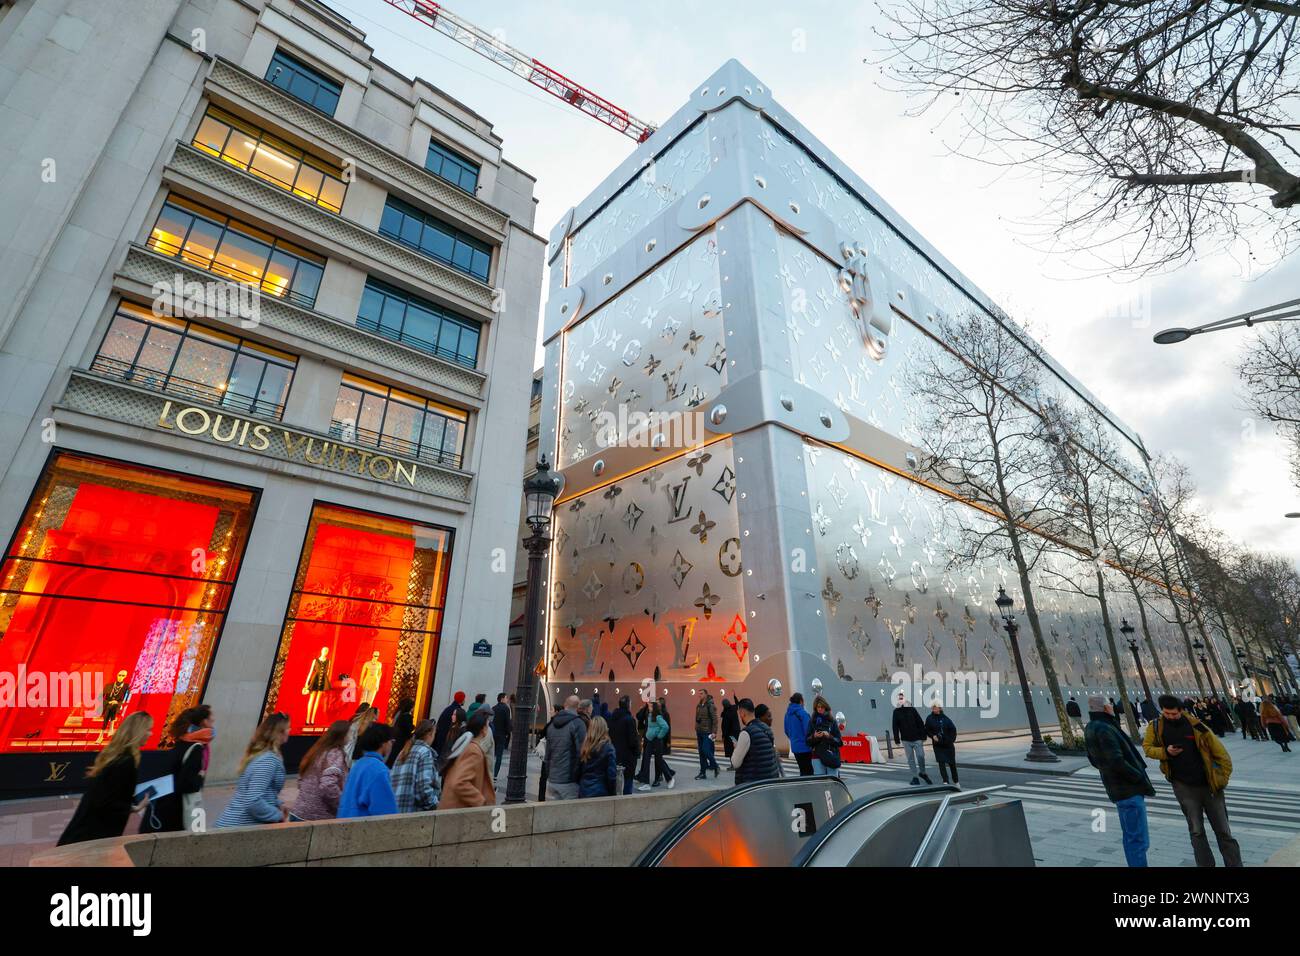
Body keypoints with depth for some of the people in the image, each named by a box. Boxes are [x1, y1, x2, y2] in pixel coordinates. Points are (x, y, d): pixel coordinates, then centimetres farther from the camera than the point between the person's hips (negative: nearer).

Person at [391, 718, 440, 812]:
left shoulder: (403, 752, 13)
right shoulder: (425, 752, -9)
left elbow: (392, 782, 12)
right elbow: (424, 787, -17)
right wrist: (435, 805, -5)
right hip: (415, 811, -8)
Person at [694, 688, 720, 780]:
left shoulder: (711, 705, -11)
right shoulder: (699, 706, 12)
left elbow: (715, 719, -14)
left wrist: (714, 732, -19)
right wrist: (696, 730, 17)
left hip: (707, 733, -7)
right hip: (699, 732, 7)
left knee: (706, 751, -13)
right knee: (701, 752, 9)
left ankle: (715, 767, 9)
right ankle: (702, 772, 16)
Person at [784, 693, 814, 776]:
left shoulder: (788, 714, 6)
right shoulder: (803, 713, -17)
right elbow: (808, 731, -18)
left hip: (794, 747, 7)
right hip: (804, 747, -7)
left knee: (802, 770, 18)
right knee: (808, 771, -1)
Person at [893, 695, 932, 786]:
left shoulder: (912, 709, 0)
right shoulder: (896, 712, 1)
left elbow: (920, 723, 2)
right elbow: (895, 727, 3)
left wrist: (923, 736, -2)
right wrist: (896, 739, 0)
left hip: (917, 738, -1)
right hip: (906, 740, 1)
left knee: (920, 756, -5)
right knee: (911, 759, 4)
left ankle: (922, 773, 20)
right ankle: (915, 777, 15)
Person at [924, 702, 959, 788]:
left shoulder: (945, 718, -5)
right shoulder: (929, 719, -5)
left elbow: (953, 729, 4)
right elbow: (927, 730, 2)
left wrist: (952, 740, -4)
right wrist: (933, 736, -14)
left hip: (948, 744, 1)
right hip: (938, 745, -1)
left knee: (952, 763, 13)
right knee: (941, 763, -10)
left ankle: (956, 782, 31)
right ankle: (945, 782, -6)